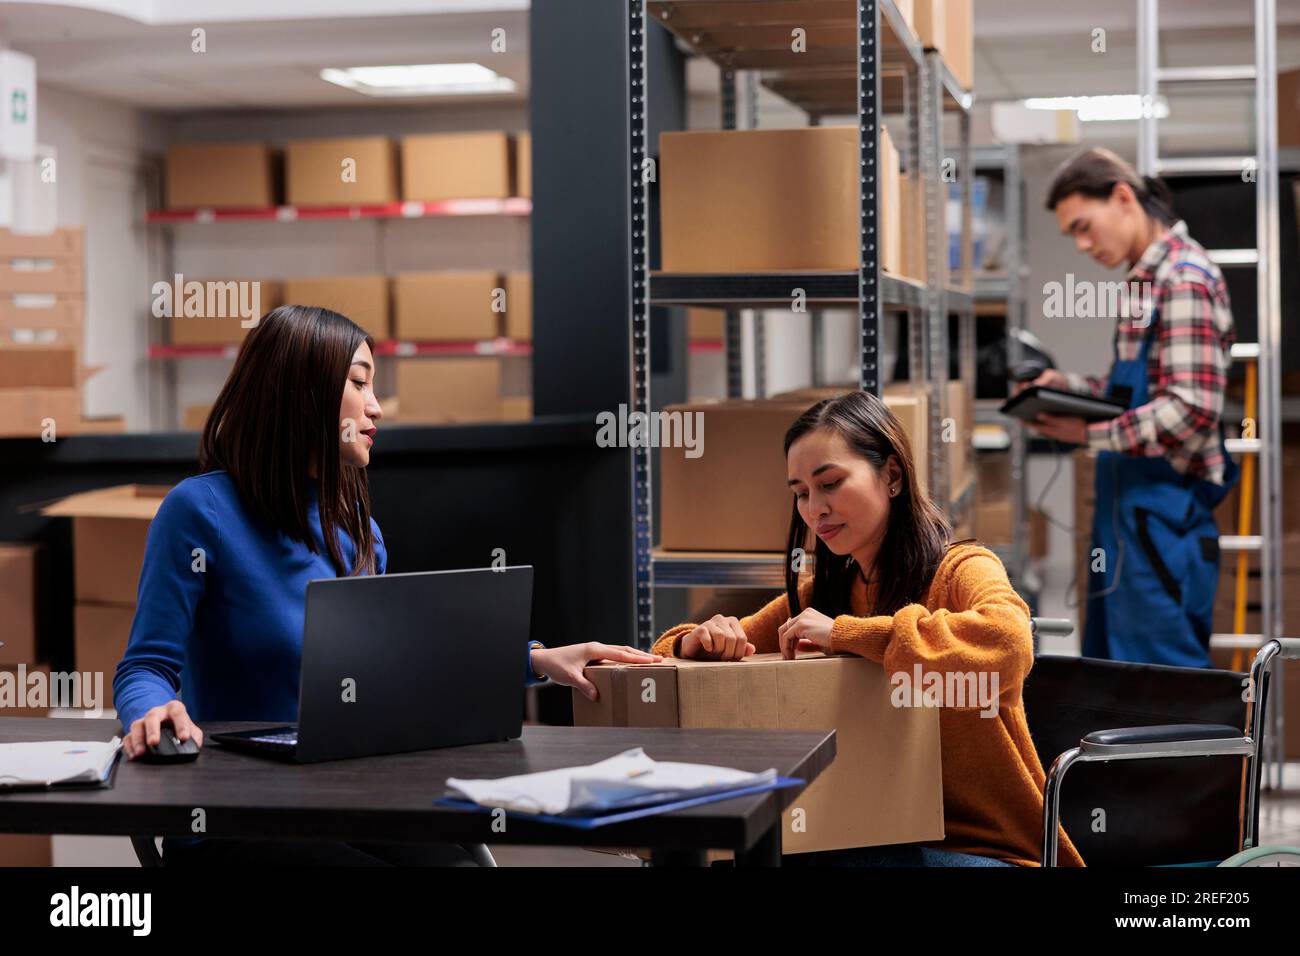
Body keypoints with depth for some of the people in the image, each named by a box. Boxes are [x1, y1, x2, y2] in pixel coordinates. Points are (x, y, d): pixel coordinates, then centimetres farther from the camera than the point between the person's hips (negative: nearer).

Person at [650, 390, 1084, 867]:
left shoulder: (961, 571, -9)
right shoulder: (819, 593, 9)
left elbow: (1008, 644, -33)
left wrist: (846, 632, -26)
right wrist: (699, 644, -9)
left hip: (986, 847, -5)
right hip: (871, 839, 6)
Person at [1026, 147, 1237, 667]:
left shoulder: (1185, 278, -16)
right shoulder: (1147, 277, 14)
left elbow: (1192, 410, -23)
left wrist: (1092, 434, -17)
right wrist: (1072, 387, 6)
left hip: (1163, 506, -10)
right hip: (1130, 504, 10)